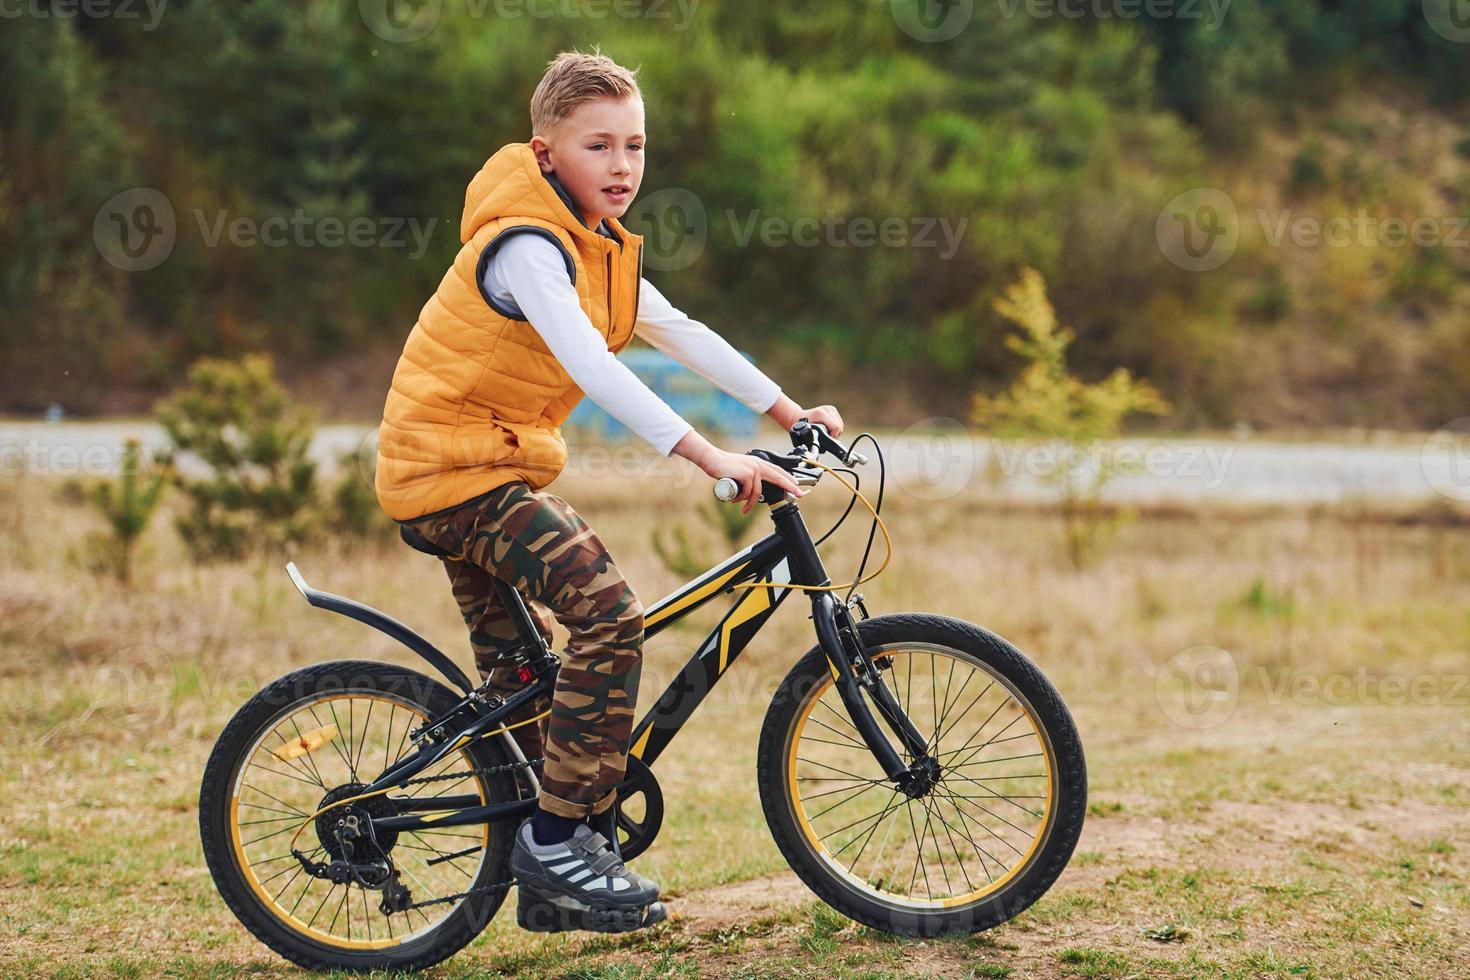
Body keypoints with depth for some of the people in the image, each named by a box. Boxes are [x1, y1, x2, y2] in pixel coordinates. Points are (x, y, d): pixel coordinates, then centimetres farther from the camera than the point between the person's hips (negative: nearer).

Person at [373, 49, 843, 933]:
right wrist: (710, 456, -41)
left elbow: (684, 335, 14)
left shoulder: (594, 249, 11)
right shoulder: (526, 246, -21)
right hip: (455, 469, -10)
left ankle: (549, 875, 25)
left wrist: (790, 412, 8)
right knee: (608, 612, -23)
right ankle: (562, 835, -17)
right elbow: (590, 365, -34)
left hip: (493, 472, 10)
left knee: (523, 679, 15)